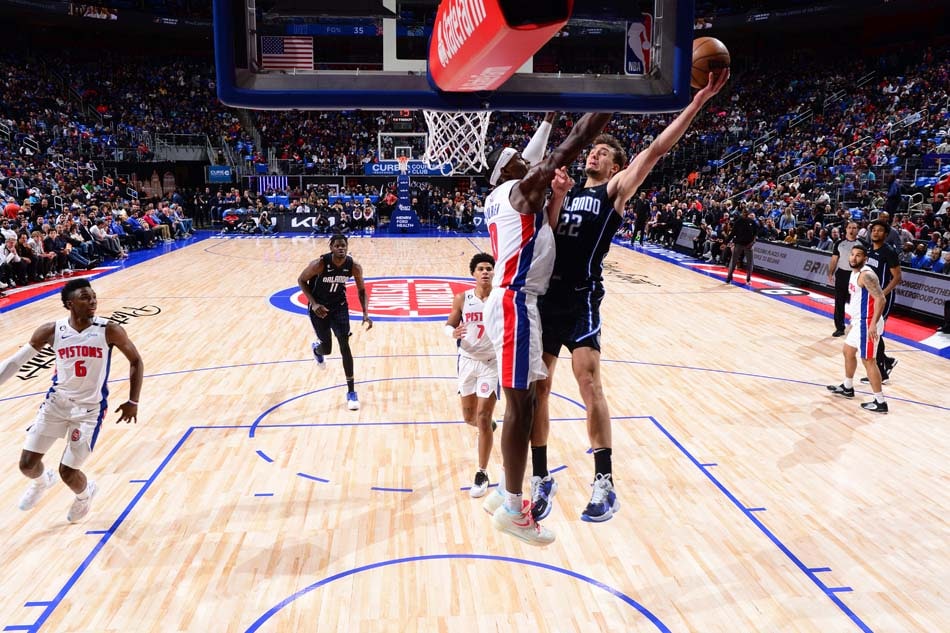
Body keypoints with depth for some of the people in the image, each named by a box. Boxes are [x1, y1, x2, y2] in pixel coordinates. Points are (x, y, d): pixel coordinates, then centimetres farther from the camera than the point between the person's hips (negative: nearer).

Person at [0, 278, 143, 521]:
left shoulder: (109, 331, -16)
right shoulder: (51, 331, -10)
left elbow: (135, 361, -4)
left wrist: (133, 402, -7)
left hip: (90, 408, -3)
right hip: (57, 401, 3)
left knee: (67, 472, -4)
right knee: (27, 464, 4)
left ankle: (85, 494, 32)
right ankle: (41, 481, 42)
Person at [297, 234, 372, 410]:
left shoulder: (354, 267, -18)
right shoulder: (319, 264, -27)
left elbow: (361, 290, -3)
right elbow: (301, 280, -11)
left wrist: (365, 314, -15)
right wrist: (314, 304, -21)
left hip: (339, 306, 2)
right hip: (319, 307, -1)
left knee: (344, 346, -10)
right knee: (326, 348, 6)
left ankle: (351, 392, -2)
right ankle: (316, 349, 49)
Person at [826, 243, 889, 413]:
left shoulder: (866, 275, -20)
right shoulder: (855, 272, 11)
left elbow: (880, 299, -27)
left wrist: (873, 324, -33)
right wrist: (853, 321, 25)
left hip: (867, 323, -11)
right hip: (859, 321, 11)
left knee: (868, 360, -5)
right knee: (848, 351, 24)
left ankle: (880, 402, 1)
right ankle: (847, 388, 41)